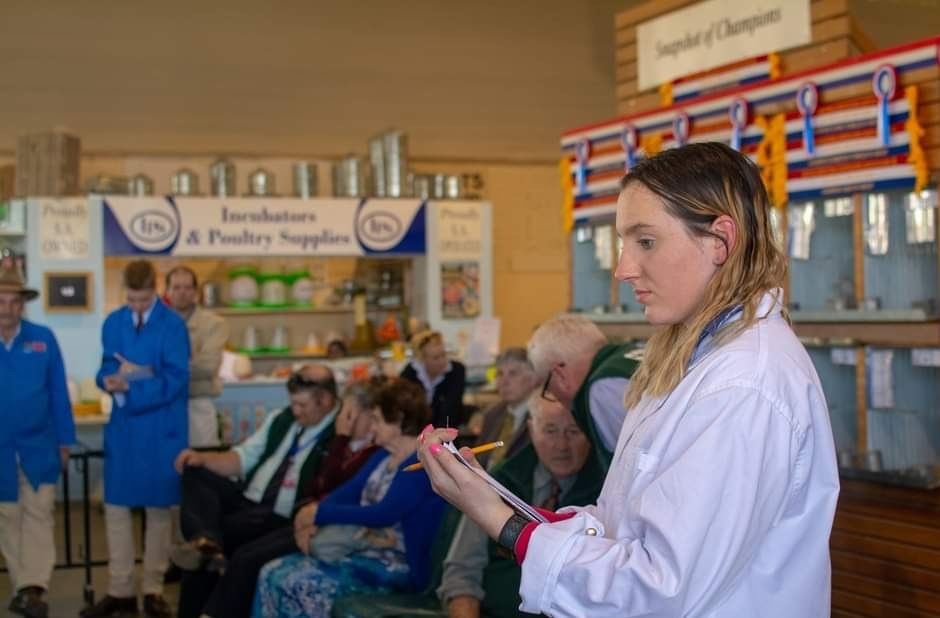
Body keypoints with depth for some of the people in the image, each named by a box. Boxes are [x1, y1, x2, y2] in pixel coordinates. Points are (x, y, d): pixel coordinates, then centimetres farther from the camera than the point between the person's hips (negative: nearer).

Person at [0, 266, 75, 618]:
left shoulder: (43, 338, -2)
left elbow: (58, 392, 3)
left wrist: (64, 440, 3)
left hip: (38, 447, 0)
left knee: (38, 515, -2)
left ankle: (32, 589, -2)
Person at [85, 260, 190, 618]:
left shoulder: (173, 325, -10)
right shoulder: (113, 323, 5)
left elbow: (175, 381, -13)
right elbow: (107, 370, 7)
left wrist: (129, 386, -20)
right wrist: (111, 379, -17)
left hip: (162, 429, -4)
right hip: (122, 427, 4)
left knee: (159, 509, 6)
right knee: (116, 507, 4)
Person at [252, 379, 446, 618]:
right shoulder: (384, 456, 15)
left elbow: (384, 514, -23)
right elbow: (349, 491, 11)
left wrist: (320, 513, -16)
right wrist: (311, 521, -8)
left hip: (395, 564, -9)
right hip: (360, 549, 9)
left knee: (299, 582, -23)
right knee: (272, 574, -7)